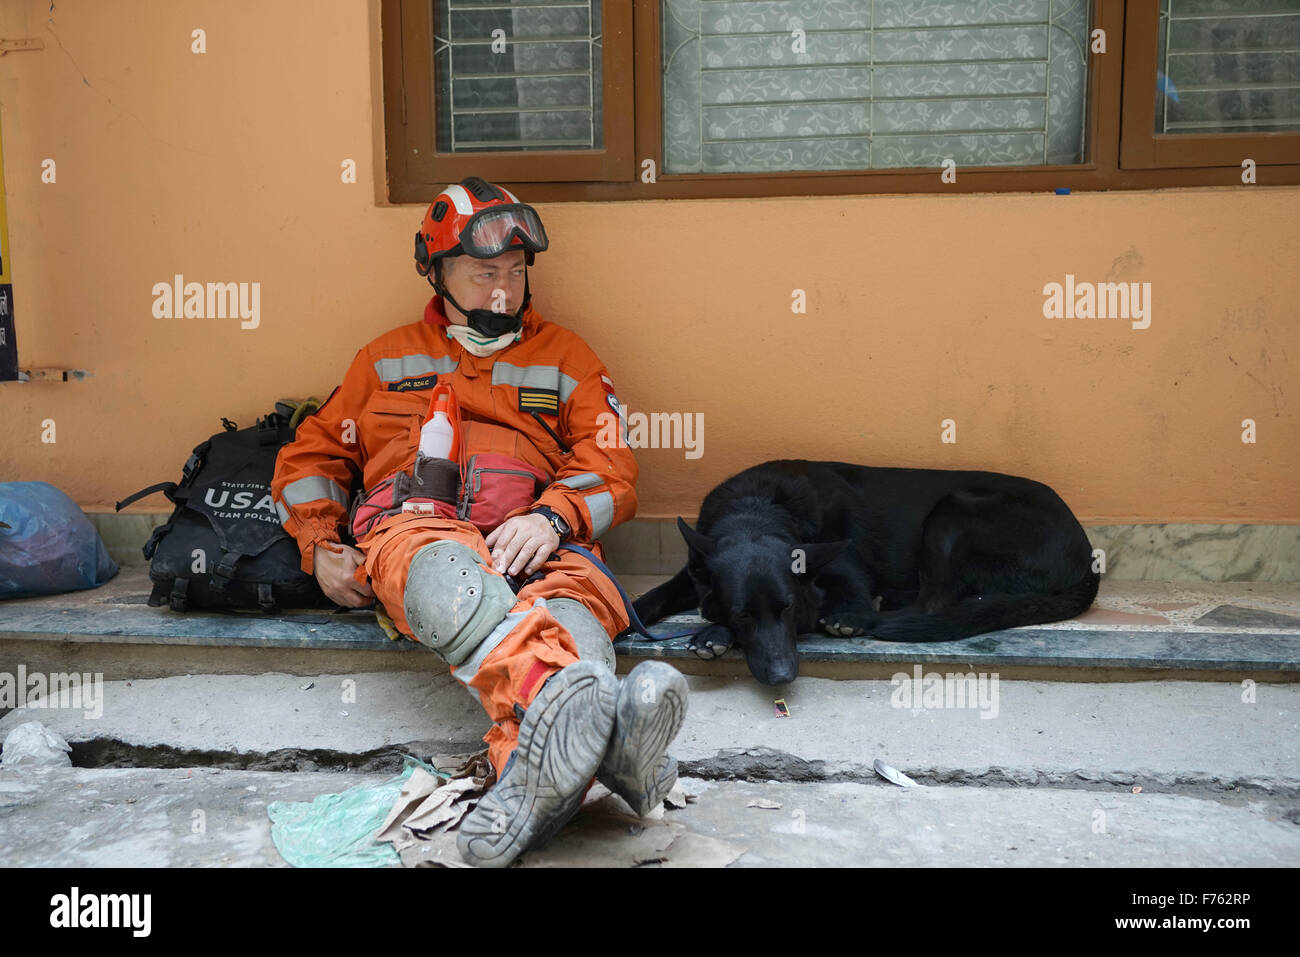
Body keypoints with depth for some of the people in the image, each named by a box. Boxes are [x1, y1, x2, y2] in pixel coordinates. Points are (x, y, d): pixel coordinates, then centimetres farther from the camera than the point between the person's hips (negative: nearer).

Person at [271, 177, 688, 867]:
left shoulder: (564, 357, 26)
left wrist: (552, 517, -10)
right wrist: (319, 546, 10)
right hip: (414, 520, 0)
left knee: (578, 594, -38)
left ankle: (535, 767, -67)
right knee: (450, 576, -41)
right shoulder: (390, 358, 29)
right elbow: (312, 455, 30)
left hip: (529, 537, 1)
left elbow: (610, 467, 13)